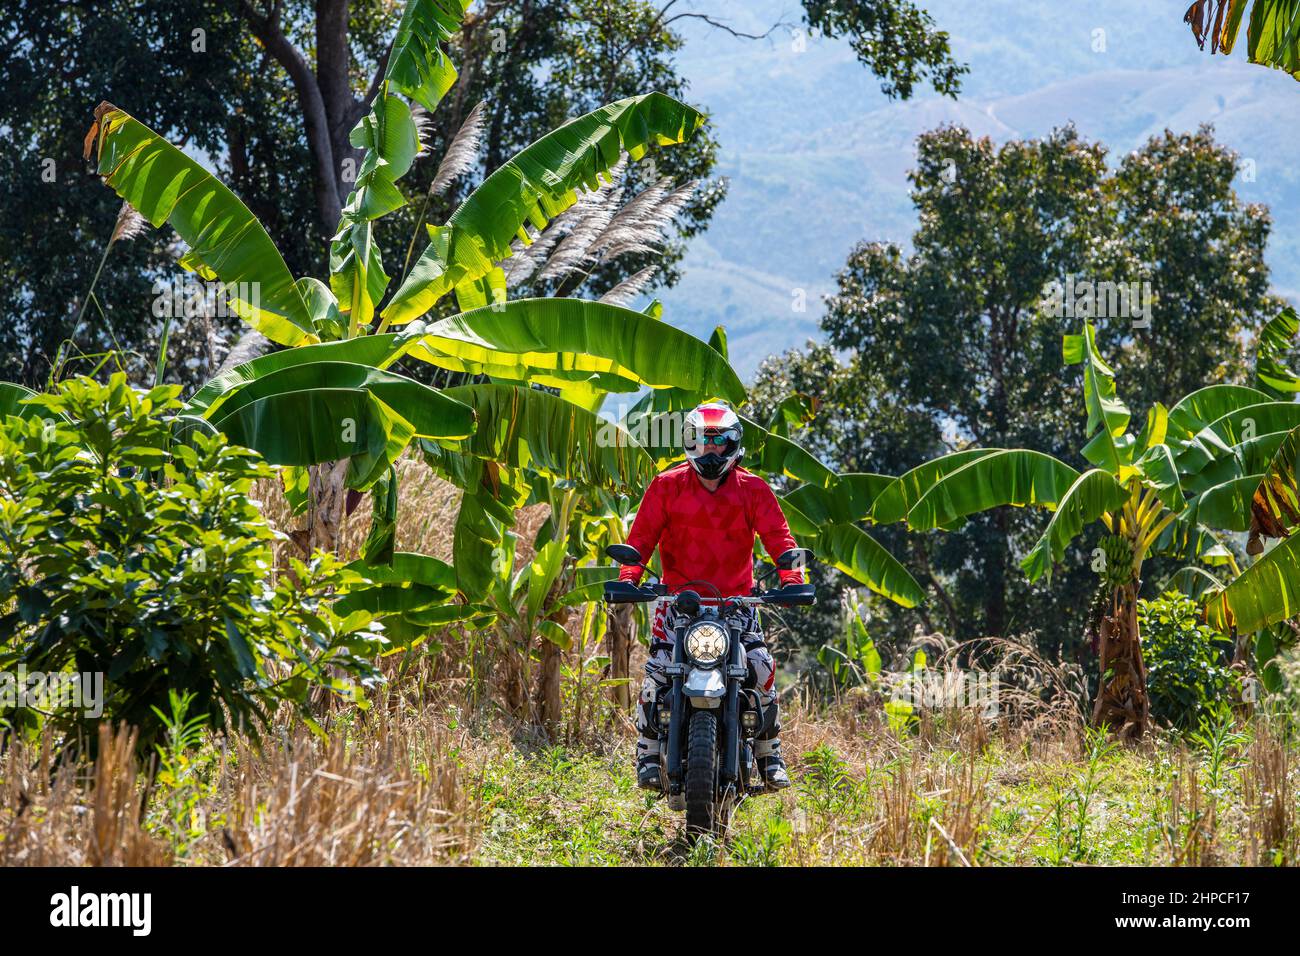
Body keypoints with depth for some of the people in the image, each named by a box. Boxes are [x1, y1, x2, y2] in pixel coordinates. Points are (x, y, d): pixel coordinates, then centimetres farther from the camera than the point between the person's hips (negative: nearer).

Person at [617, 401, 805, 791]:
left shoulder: (753, 489, 3)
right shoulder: (667, 487, 1)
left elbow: (777, 536, -3)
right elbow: (642, 535, -3)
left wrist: (792, 579, -20)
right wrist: (628, 578, -19)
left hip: (736, 601, 1)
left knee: (762, 670, -12)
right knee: (658, 671, -17)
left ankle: (770, 755, 4)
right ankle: (648, 755, -5)